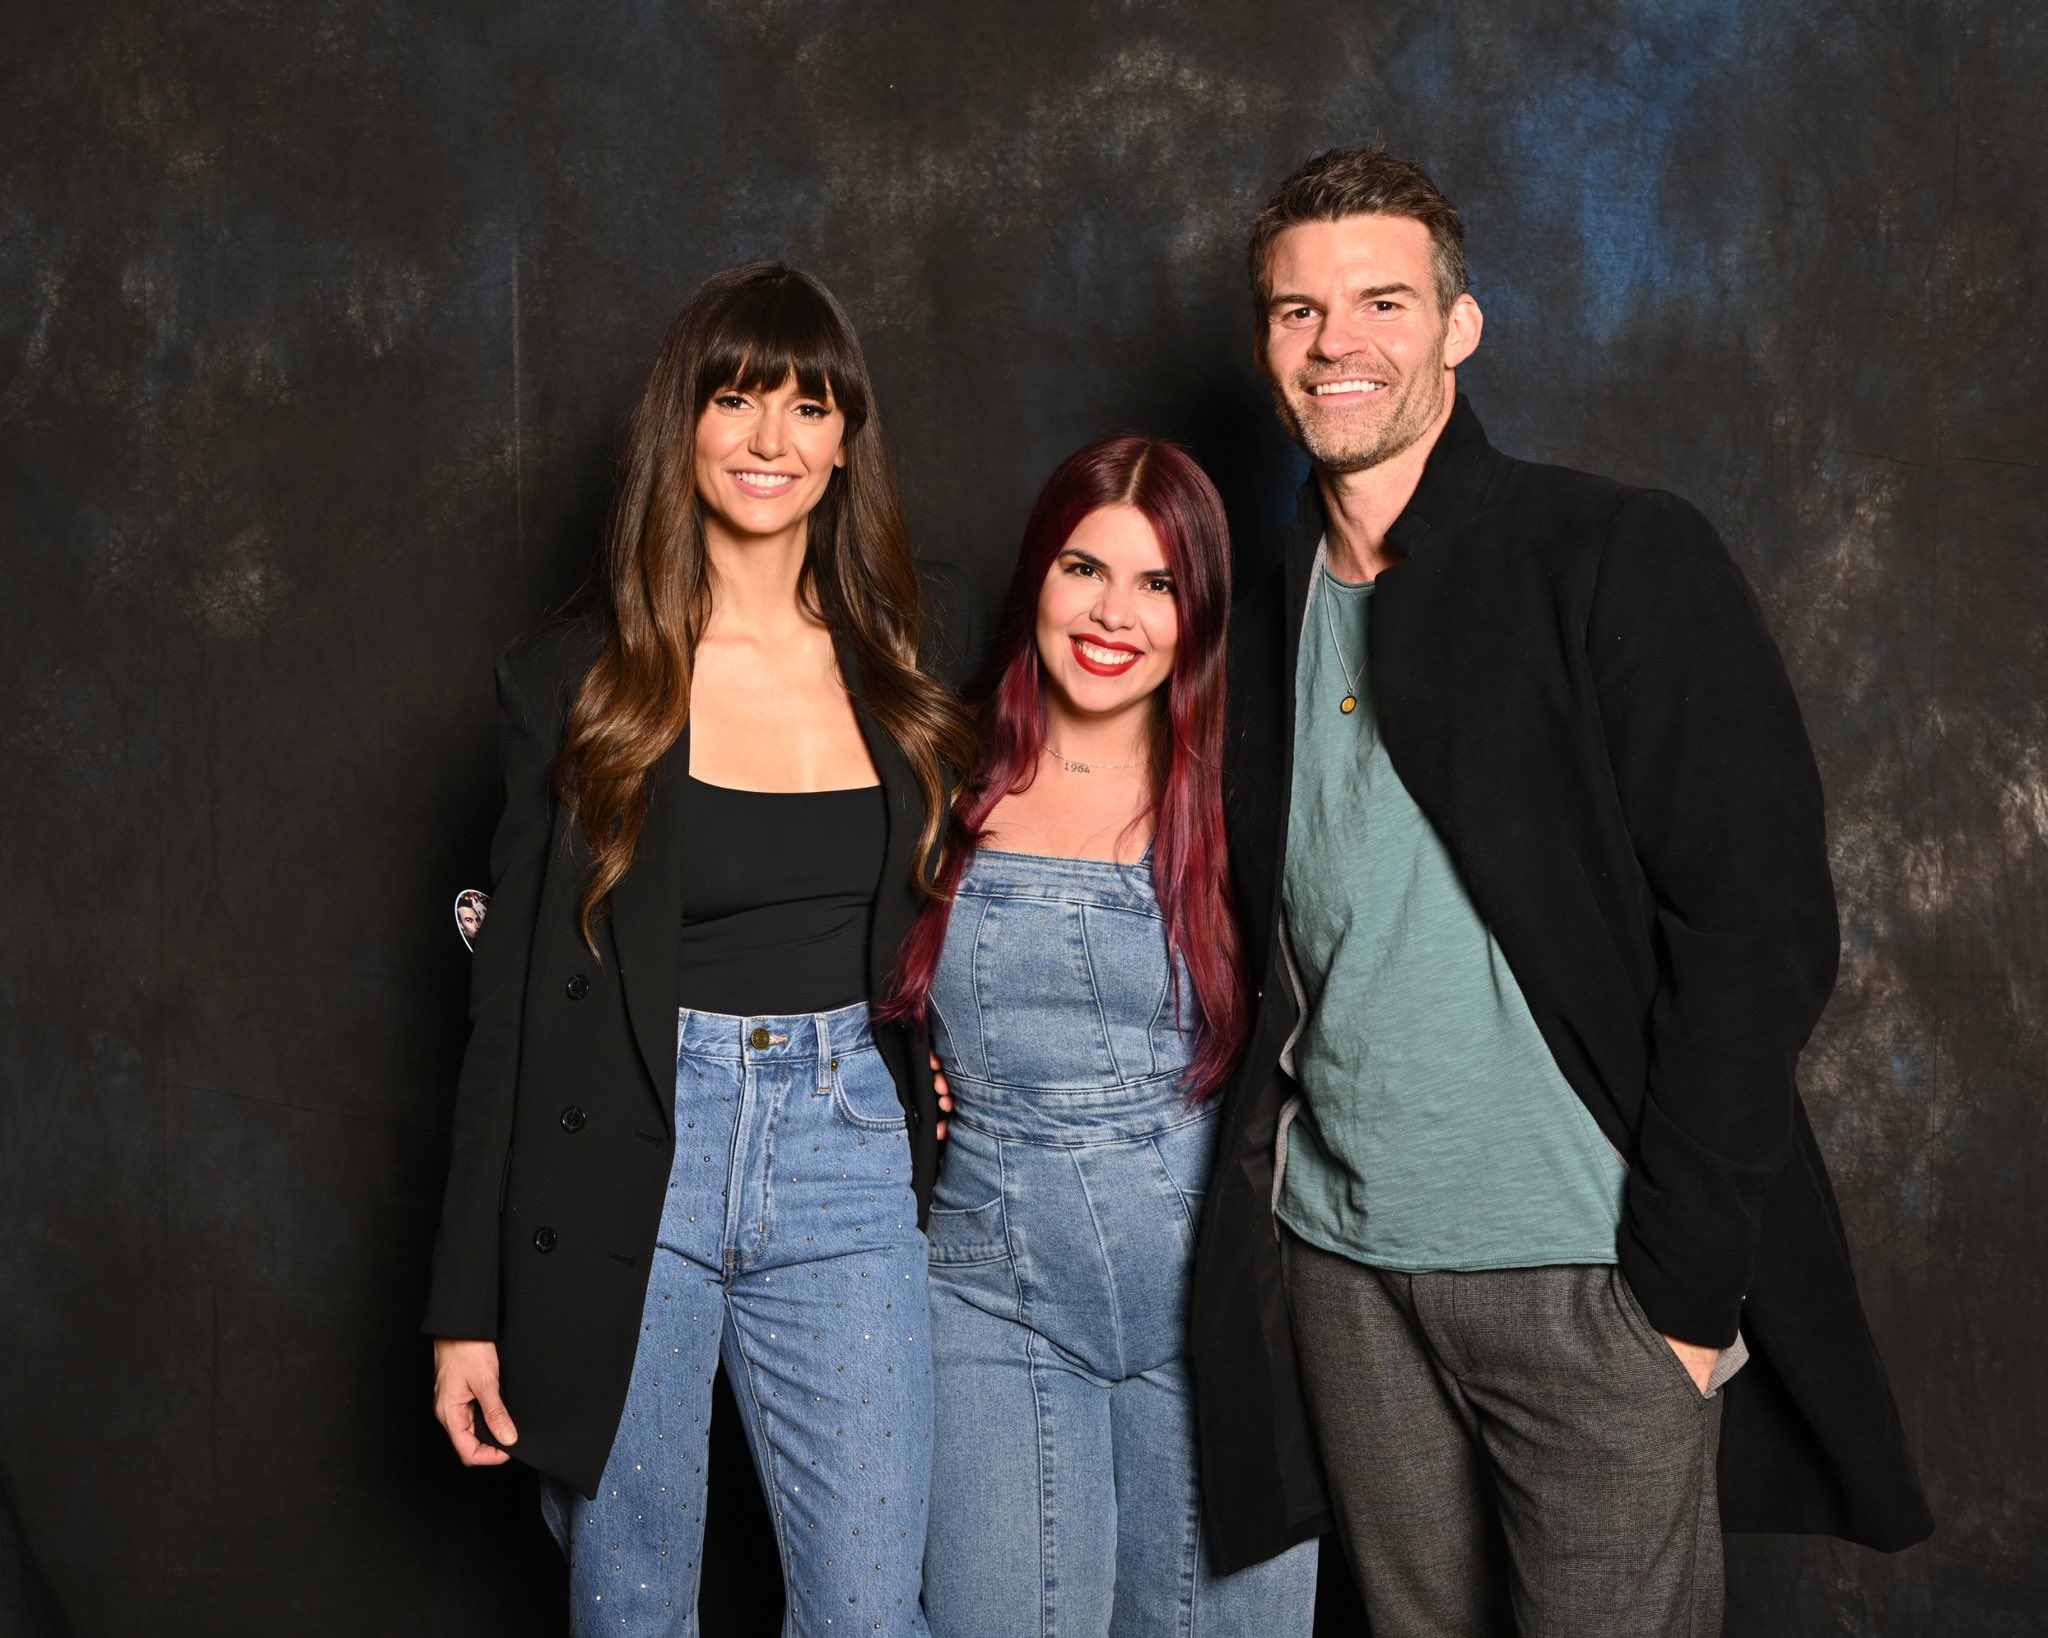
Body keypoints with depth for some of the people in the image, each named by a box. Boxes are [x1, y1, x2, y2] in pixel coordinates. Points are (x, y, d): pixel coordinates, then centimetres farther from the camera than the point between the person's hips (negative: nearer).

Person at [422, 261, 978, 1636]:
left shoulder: (903, 680, 7)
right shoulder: (580, 682, -1)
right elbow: (515, 997, 0)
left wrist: (938, 1084, -1)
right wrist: (470, 1306, -2)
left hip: (851, 1168, 2)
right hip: (629, 1173, -2)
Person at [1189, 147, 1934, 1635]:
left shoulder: (1624, 562, -6)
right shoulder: (1269, 629, 12)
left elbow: (1761, 928, -11)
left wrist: (1684, 1276, -15)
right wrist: (1256, 1204, 5)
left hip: (1597, 1280, -5)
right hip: (1344, 1274, 5)